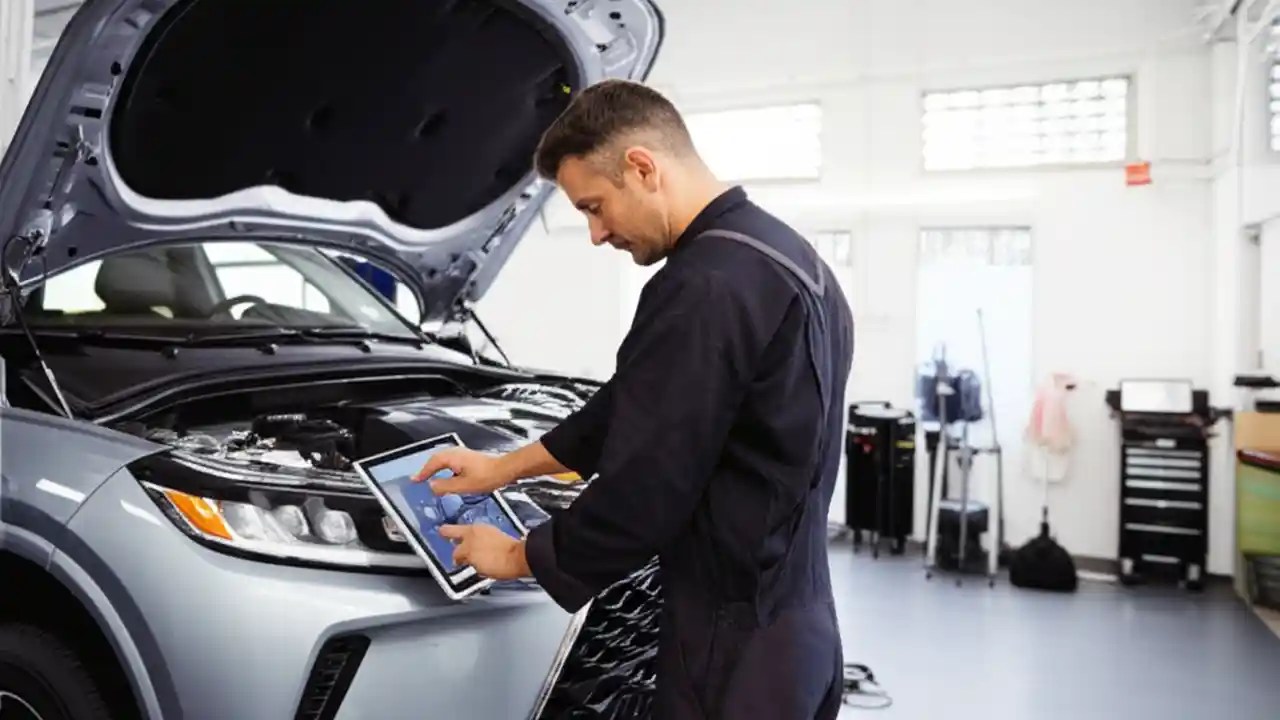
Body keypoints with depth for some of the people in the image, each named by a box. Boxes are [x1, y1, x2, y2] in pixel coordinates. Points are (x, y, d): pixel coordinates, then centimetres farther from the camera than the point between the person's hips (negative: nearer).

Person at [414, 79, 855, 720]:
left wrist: (520, 556, -4)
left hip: (736, 643, -9)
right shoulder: (783, 256, 10)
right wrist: (506, 467, 19)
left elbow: (642, 488, -22)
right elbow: (629, 410, 16)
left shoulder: (706, 286, -24)